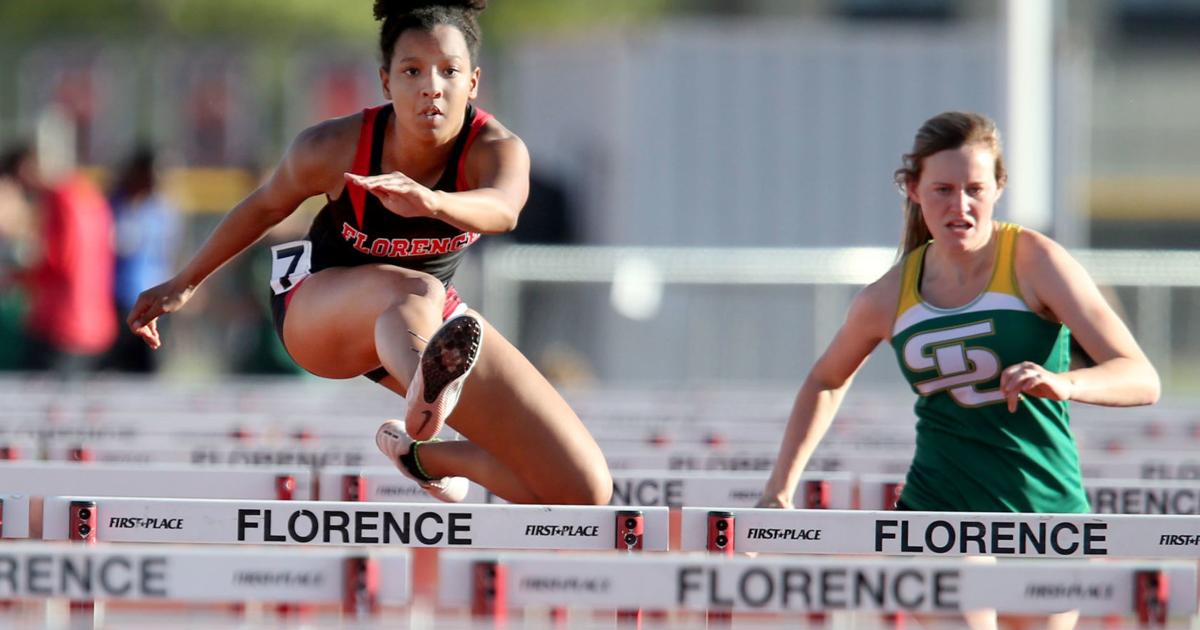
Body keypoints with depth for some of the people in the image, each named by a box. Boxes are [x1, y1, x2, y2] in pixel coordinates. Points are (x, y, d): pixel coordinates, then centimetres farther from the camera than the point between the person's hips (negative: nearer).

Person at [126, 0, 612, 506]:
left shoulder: (496, 150, -25)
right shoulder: (332, 148, -23)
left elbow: (503, 209, -50)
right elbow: (266, 205, -1)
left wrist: (430, 202, -72)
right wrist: (184, 284, 12)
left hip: (426, 329, 3)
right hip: (317, 308, -3)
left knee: (585, 491, -8)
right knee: (416, 292, -44)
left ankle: (425, 454, 16)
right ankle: (425, 392, -81)